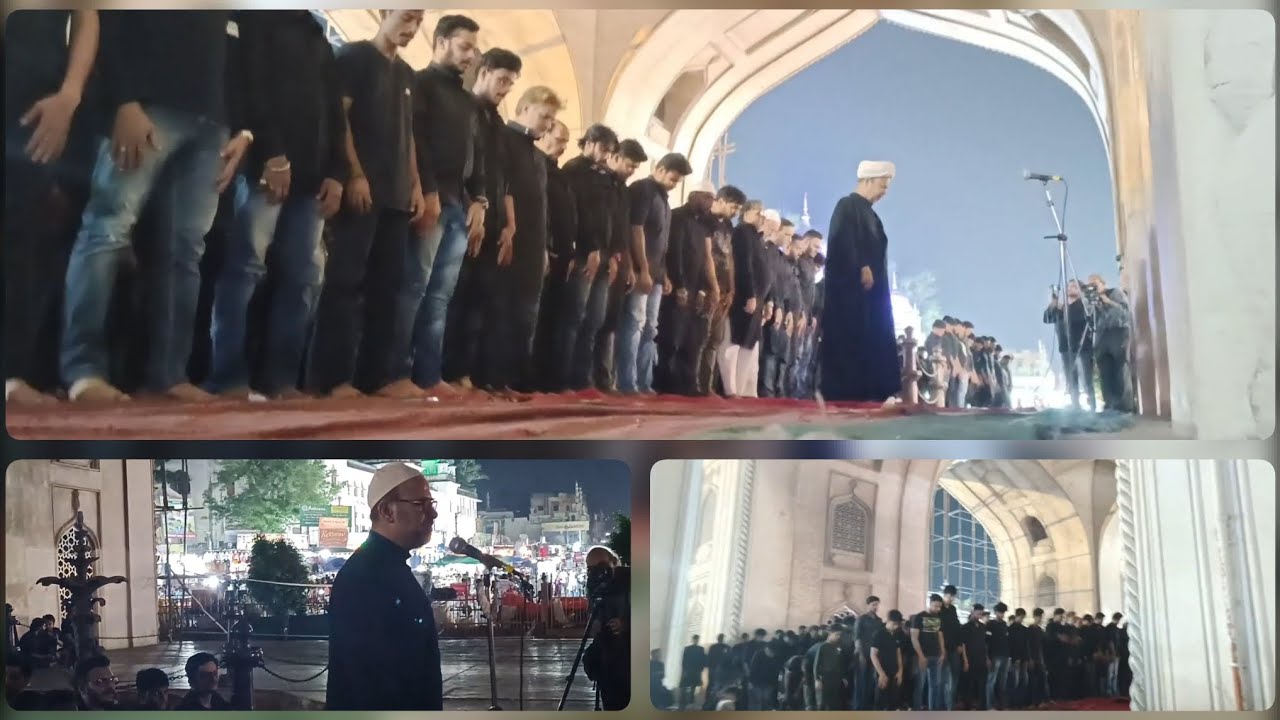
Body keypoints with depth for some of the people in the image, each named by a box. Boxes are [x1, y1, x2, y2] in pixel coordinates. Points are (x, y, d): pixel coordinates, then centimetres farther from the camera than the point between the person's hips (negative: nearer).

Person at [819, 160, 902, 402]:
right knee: (850, 343, -11)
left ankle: (866, 396, 1)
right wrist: (861, 268, -23)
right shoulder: (848, 206, -6)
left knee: (871, 345, 3)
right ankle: (844, 396, -11)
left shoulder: (868, 213, 21)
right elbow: (844, 241, -20)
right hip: (851, 289, -9)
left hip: (870, 292, 9)